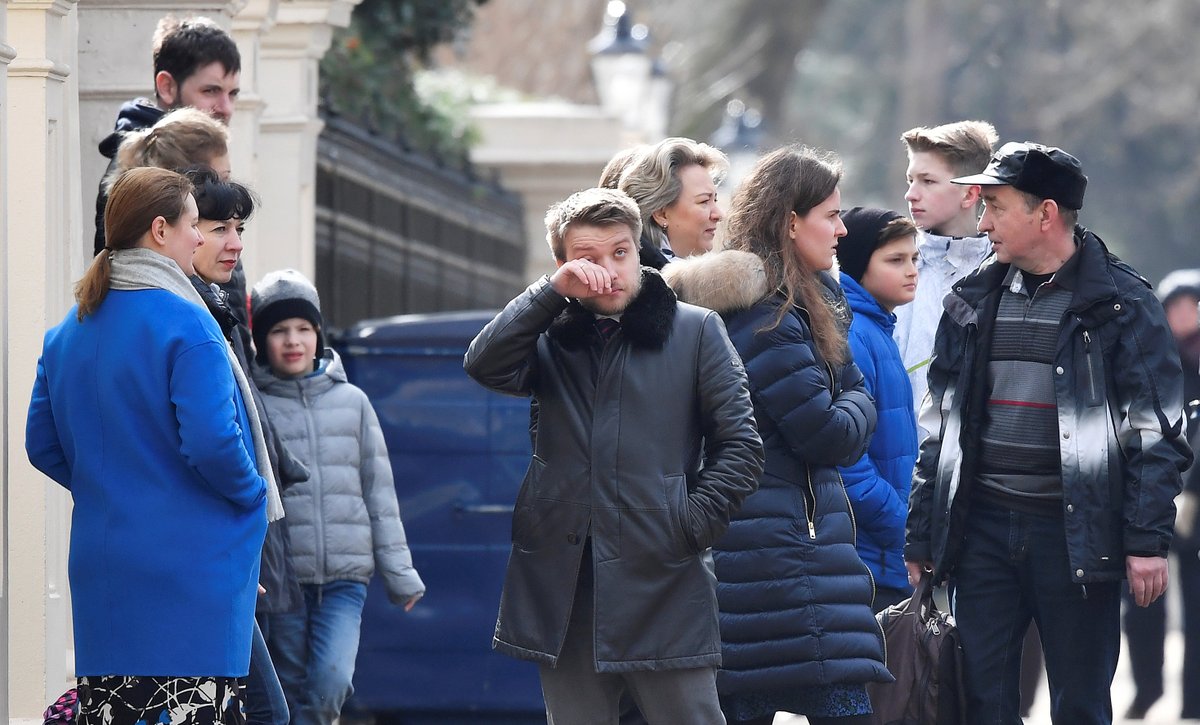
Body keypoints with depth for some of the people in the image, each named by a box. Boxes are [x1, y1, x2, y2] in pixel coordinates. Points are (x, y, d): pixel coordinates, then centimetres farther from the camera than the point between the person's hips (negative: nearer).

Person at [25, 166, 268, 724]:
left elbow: (42, 445, 13)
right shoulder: (185, 324, -13)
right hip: (189, 571, -7)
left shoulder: (68, 332, 10)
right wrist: (254, 495, -2)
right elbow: (211, 442, -19)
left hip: (100, 570, 7)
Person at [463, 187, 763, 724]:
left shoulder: (695, 330, 6)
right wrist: (553, 291, -7)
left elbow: (740, 445, 4)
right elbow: (485, 365, -6)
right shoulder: (551, 340, 14)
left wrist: (689, 527, -6)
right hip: (565, 592, 3)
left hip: (665, 584, -3)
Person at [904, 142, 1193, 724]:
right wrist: (921, 539, 12)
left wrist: (1148, 539, -12)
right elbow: (938, 430, 16)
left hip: (1076, 534, -4)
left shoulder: (1120, 304, -2)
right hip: (982, 528, 4)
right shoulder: (971, 301, 13)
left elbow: (1154, 432, -4)